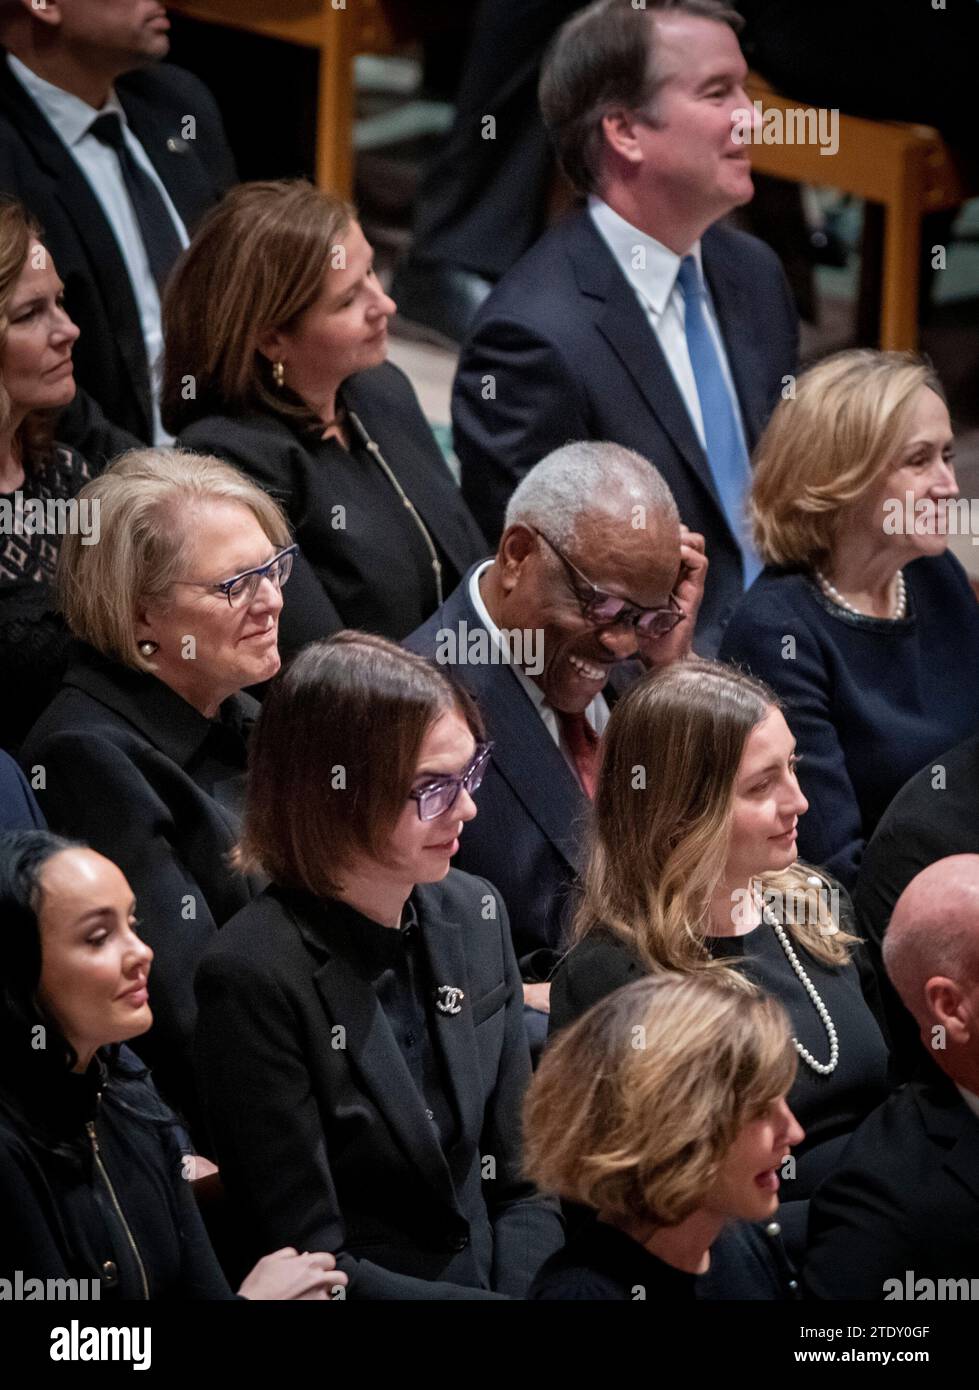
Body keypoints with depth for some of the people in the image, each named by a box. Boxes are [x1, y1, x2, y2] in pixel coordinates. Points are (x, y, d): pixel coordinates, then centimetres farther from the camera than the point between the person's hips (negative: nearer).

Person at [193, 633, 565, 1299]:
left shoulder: (474, 914, 5)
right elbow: (312, 1262, -14)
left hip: (494, 1279, 6)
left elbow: (517, 1182, 9)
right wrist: (506, 1307, -19)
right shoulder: (255, 977, -16)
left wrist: (526, 1287, -12)